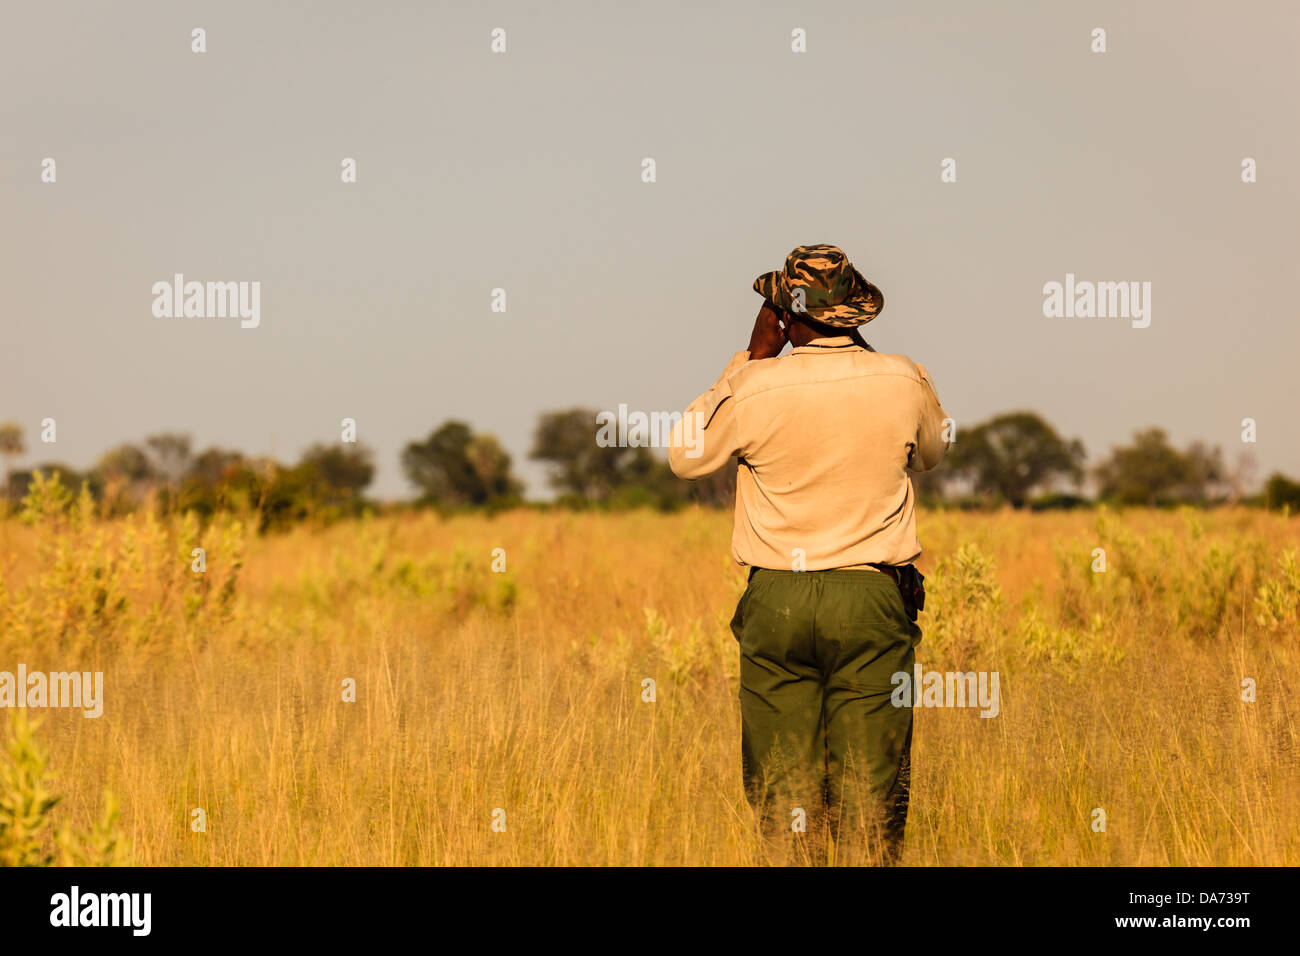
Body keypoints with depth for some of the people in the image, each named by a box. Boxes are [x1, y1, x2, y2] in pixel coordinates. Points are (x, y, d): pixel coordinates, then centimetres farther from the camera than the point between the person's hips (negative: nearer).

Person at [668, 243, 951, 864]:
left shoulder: (754, 389, -8)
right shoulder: (903, 383, -3)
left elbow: (685, 456, 10)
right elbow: (931, 454, 20)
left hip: (777, 602, -1)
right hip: (872, 602, 1)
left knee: (780, 787, 5)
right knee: (870, 790, 3)